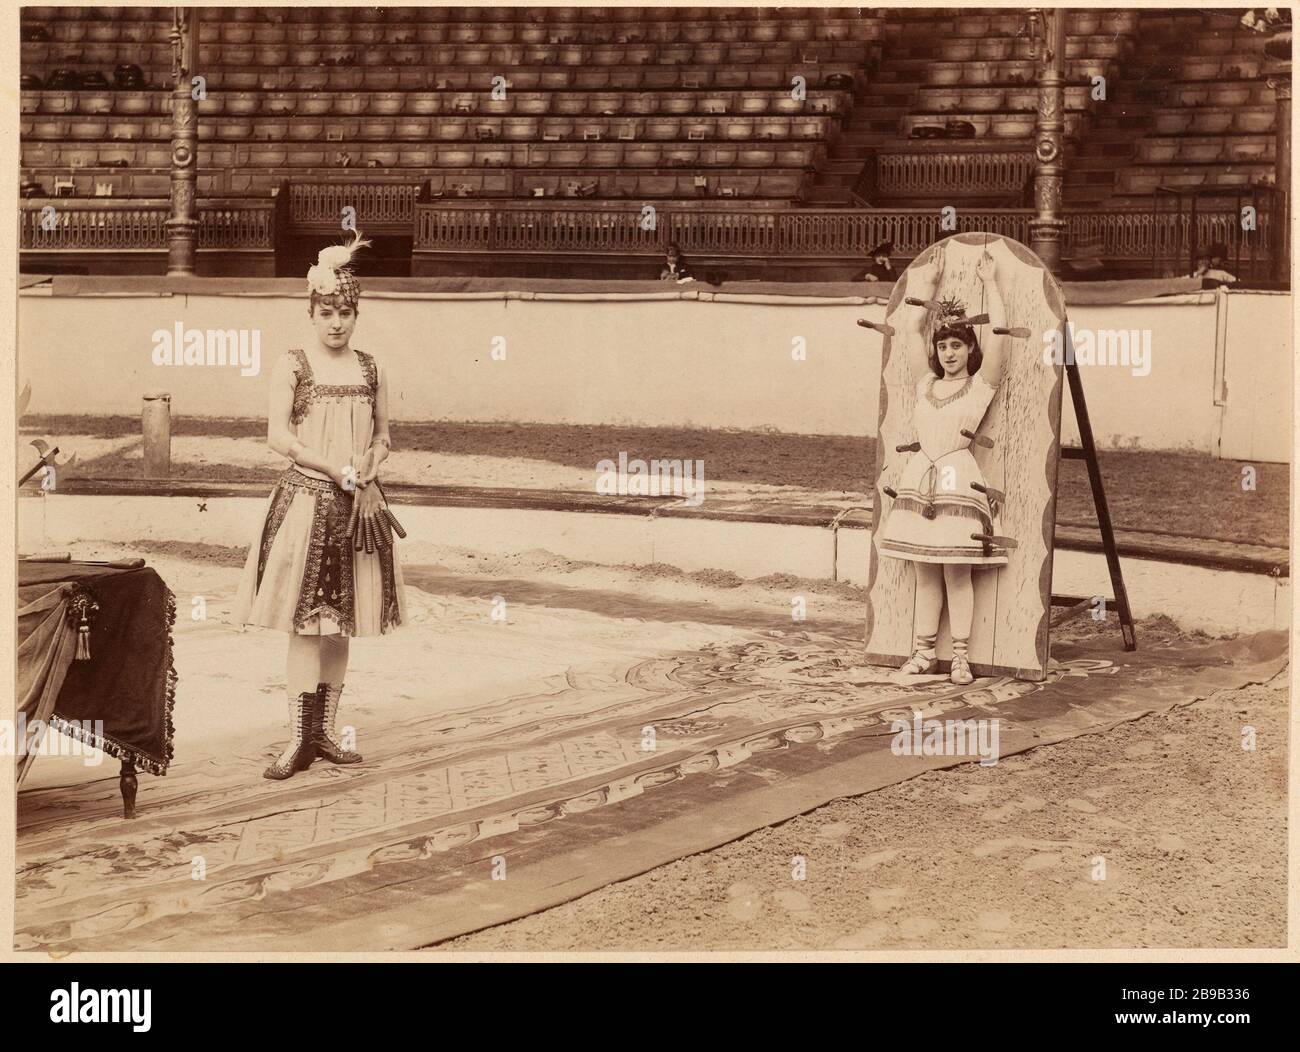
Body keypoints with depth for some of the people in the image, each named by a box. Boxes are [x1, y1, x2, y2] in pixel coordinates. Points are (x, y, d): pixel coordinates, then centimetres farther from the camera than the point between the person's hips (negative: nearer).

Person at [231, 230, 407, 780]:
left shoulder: (372, 370, 10)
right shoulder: (292, 366, -1)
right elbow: (278, 435, -9)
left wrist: (370, 463, -5)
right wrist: (334, 468, -16)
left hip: (358, 505, 4)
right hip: (305, 501, -4)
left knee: (341, 622, 7)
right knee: (305, 624, -5)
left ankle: (324, 732, 15)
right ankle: (298, 740, -2)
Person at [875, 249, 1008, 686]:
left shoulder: (981, 385, 2)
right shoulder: (926, 383, 13)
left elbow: (998, 332, -6)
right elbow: (909, 329, 16)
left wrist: (990, 283, 4)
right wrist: (926, 284, 23)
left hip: (959, 481, -4)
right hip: (920, 478, 4)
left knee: (956, 572, -4)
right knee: (925, 572, 7)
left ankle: (961, 657, -1)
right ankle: (924, 652, 12)